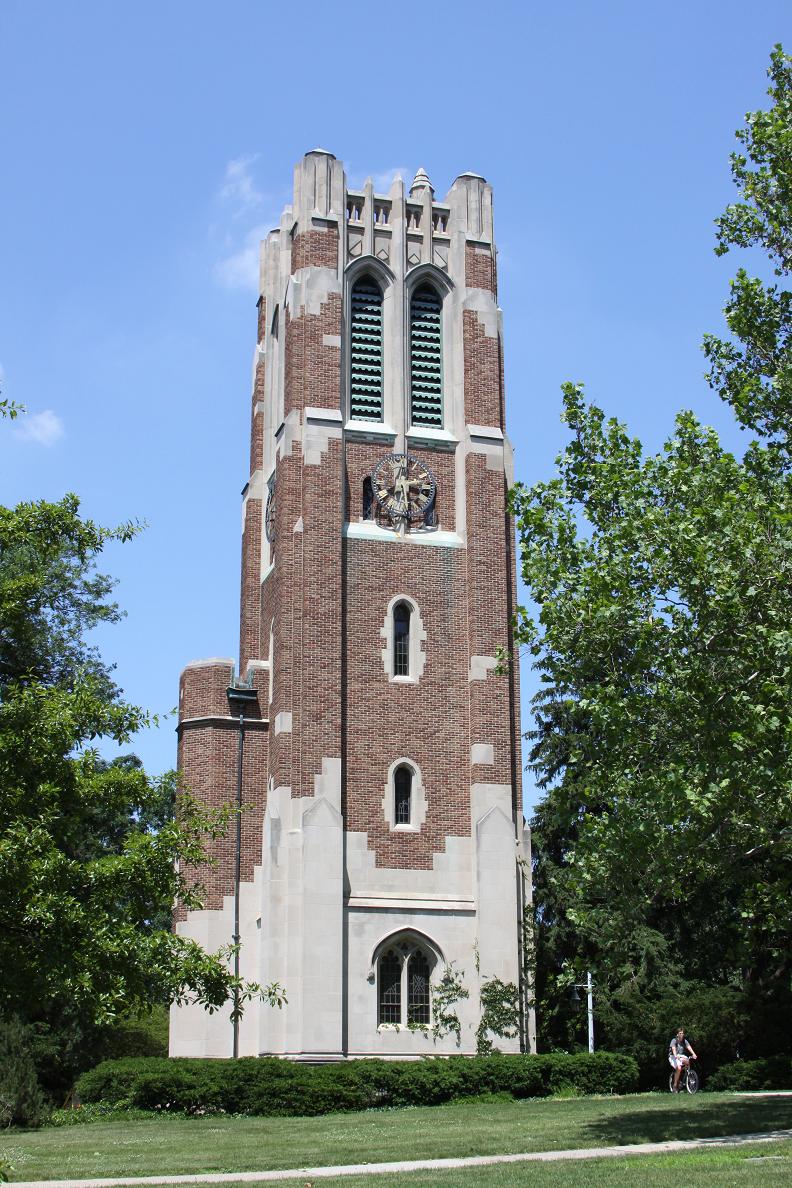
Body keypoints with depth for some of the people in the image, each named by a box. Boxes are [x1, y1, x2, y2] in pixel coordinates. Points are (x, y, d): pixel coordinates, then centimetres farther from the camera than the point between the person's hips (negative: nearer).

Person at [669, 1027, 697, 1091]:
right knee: (678, 1068, -30)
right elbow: (673, 1048, -29)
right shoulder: (674, 1040, -12)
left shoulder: (685, 1041, 1)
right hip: (673, 1057, -4)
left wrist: (693, 1054, -34)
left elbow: (689, 1047, -15)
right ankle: (675, 1085, -20)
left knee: (687, 1061, -31)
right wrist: (676, 1056, -49)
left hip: (681, 1056, 4)